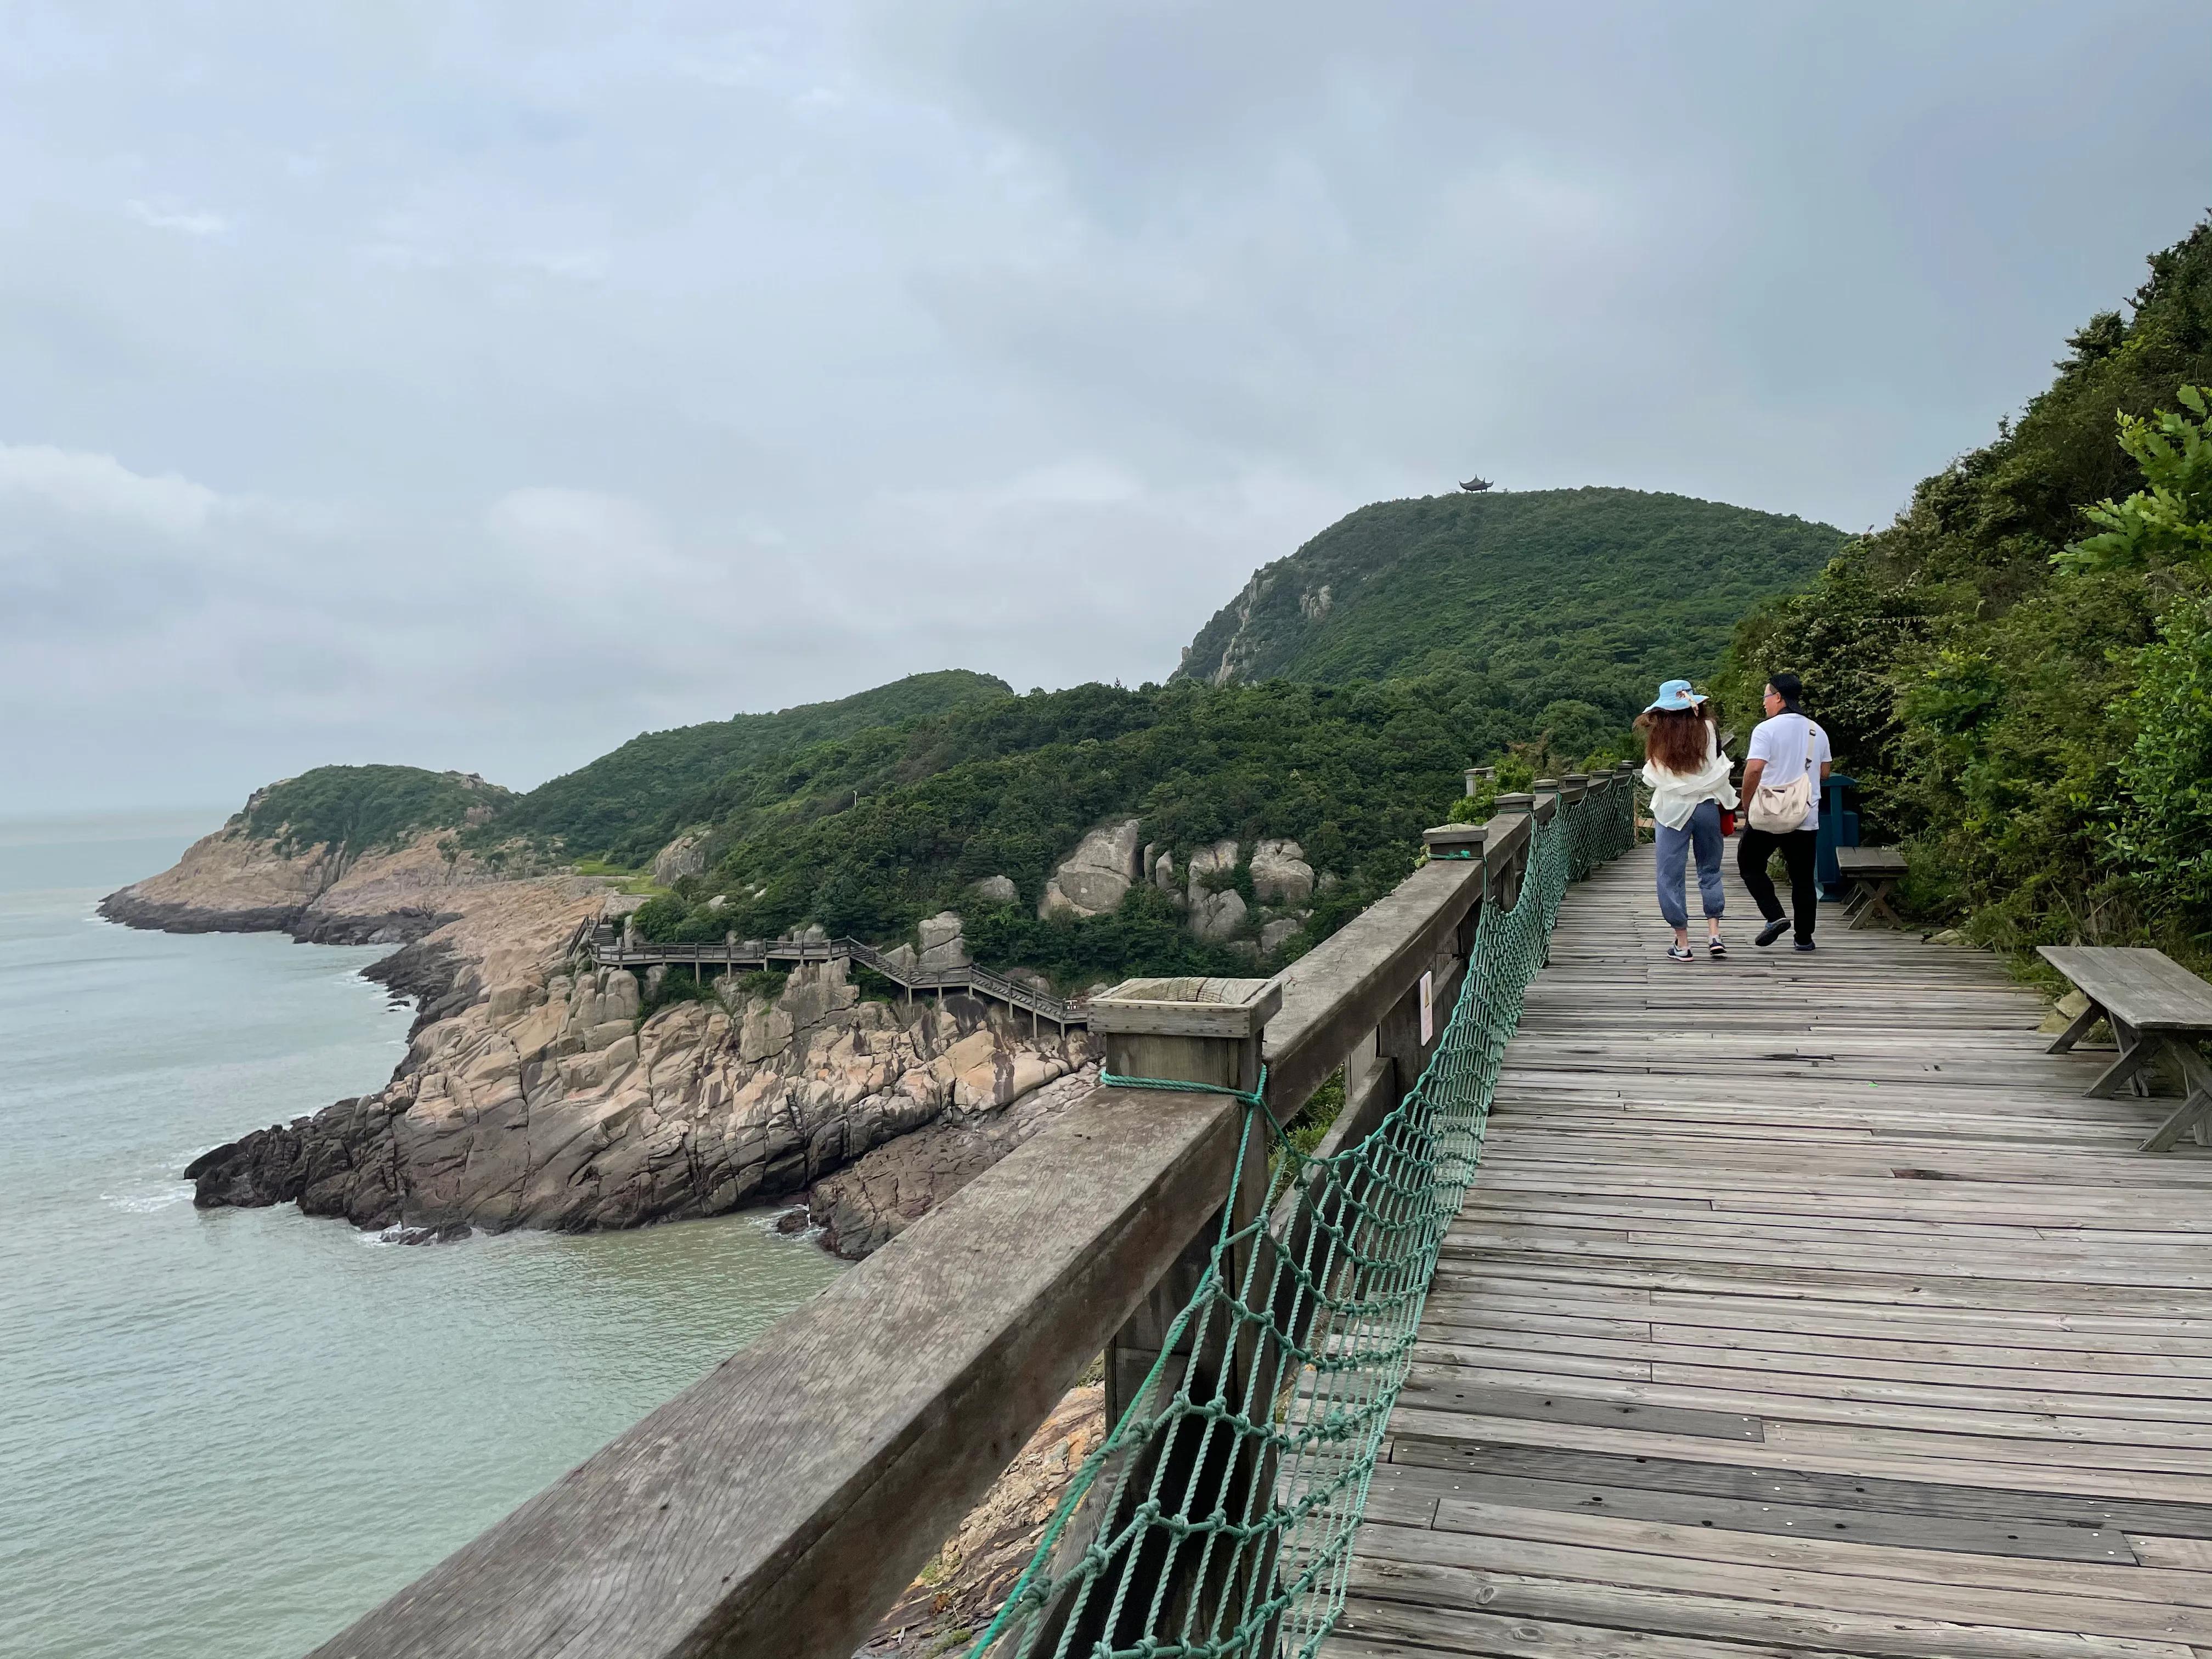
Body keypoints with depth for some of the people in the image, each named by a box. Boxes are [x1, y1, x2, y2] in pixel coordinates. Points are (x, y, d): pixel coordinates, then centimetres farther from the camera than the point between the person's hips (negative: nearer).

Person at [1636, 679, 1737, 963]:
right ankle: (1714, 934, 10)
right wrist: (1724, 798, 14)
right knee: (1710, 870, 17)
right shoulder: (1707, 729, -4)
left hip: (1672, 809, -2)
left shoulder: (1659, 735, -6)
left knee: (1671, 875, 6)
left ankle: (1682, 944, 6)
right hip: (1707, 806, 2)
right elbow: (1720, 768, 0)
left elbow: (1651, 777, -1)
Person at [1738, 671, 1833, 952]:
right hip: (1806, 818, 5)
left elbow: (1754, 770, -20)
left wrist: (1747, 804, -9)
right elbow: (1824, 774, 15)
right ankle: (1804, 937, 13)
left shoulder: (1766, 729, -11)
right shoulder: (1817, 732, 8)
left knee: (1750, 866, 12)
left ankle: (1775, 916, -4)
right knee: (1803, 878, 10)